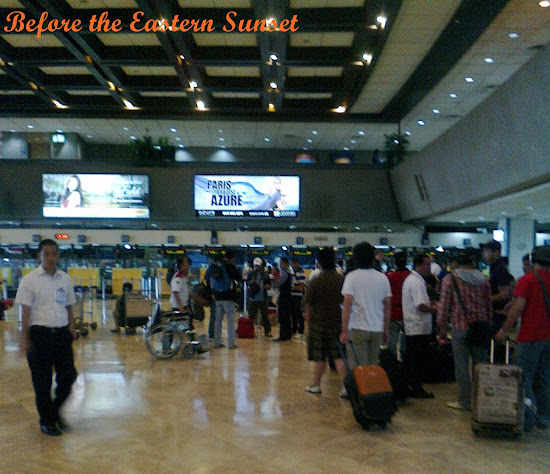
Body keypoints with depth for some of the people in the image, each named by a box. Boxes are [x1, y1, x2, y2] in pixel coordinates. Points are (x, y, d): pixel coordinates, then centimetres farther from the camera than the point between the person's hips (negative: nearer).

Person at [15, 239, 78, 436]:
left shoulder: (65, 279, 9)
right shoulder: (30, 280, -4)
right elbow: (25, 311, -6)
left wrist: (72, 326, 5)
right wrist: (25, 339, -10)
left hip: (62, 333, 4)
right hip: (40, 333, -4)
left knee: (68, 376, 4)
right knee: (42, 382, 5)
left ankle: (55, 411, 28)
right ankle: (46, 420, 21)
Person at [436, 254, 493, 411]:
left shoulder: (450, 279, -3)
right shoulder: (483, 279, 7)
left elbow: (444, 305, -5)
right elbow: (489, 306, 11)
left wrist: (441, 328, 2)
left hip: (460, 327, -4)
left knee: (462, 366, 4)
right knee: (481, 365, 11)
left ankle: (465, 401, 9)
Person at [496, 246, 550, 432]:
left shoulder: (527, 279, -10)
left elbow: (518, 307, -16)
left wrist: (504, 330, -7)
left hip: (530, 336, -5)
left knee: (524, 376, 2)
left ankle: (529, 403, -19)